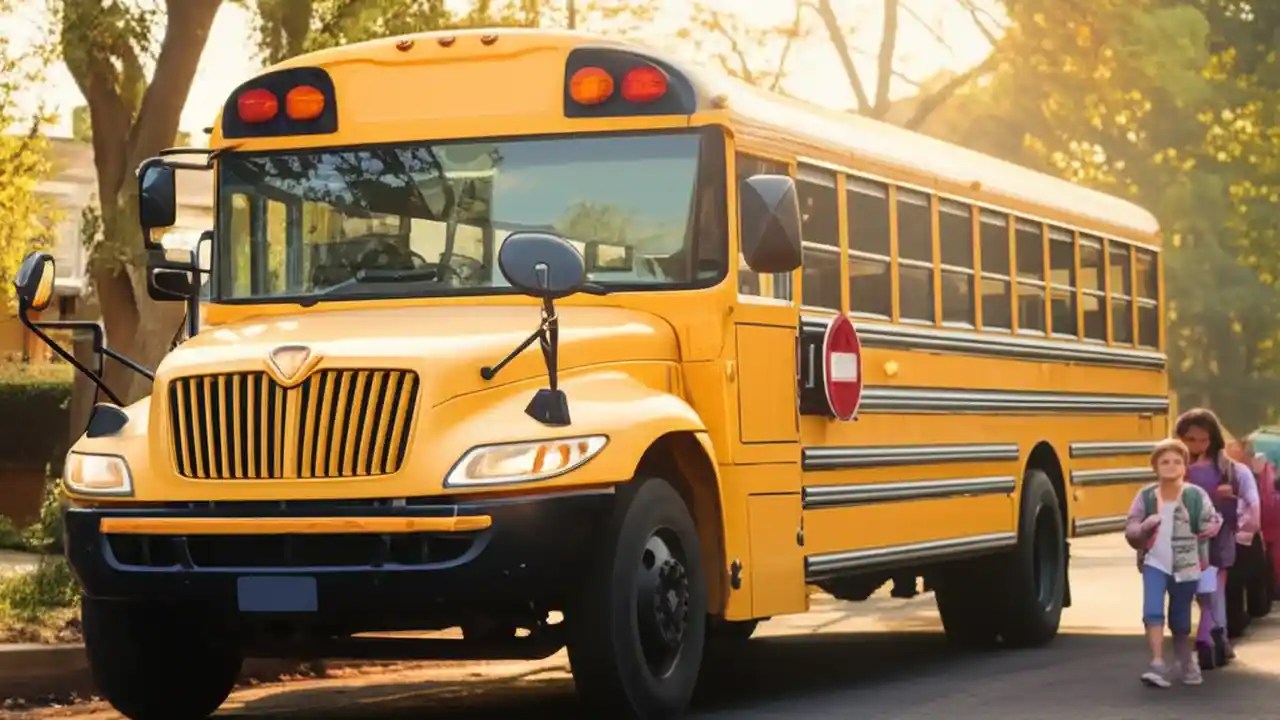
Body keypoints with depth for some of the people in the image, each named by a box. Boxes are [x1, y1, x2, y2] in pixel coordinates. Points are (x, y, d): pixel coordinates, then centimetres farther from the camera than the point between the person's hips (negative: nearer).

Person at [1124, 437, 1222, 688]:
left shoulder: (1196, 496, -7)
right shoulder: (1146, 496, -3)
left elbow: (1211, 526, -3)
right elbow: (1130, 529, 1)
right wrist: (1144, 527, -19)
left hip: (1185, 566, 0)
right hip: (1155, 563, 0)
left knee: (1180, 619, 13)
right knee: (1152, 612, -18)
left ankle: (1186, 663, 34)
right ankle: (1158, 665, -19)